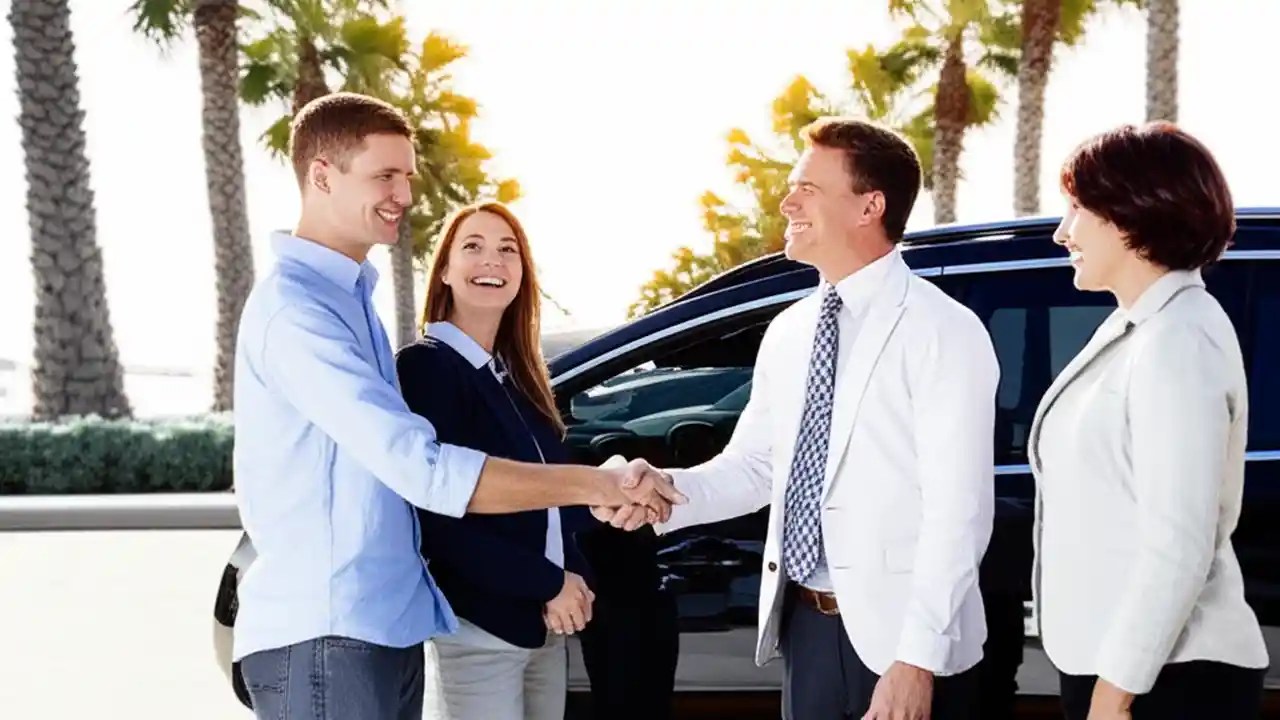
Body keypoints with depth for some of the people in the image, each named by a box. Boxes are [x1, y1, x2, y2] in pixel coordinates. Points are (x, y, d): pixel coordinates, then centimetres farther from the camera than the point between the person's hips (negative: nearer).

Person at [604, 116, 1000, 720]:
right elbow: (750, 467, 12)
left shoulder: (942, 332, -11)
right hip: (804, 625, 6)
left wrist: (917, 659, -21)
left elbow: (957, 512, -16)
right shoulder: (787, 332, 10)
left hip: (895, 633, -6)